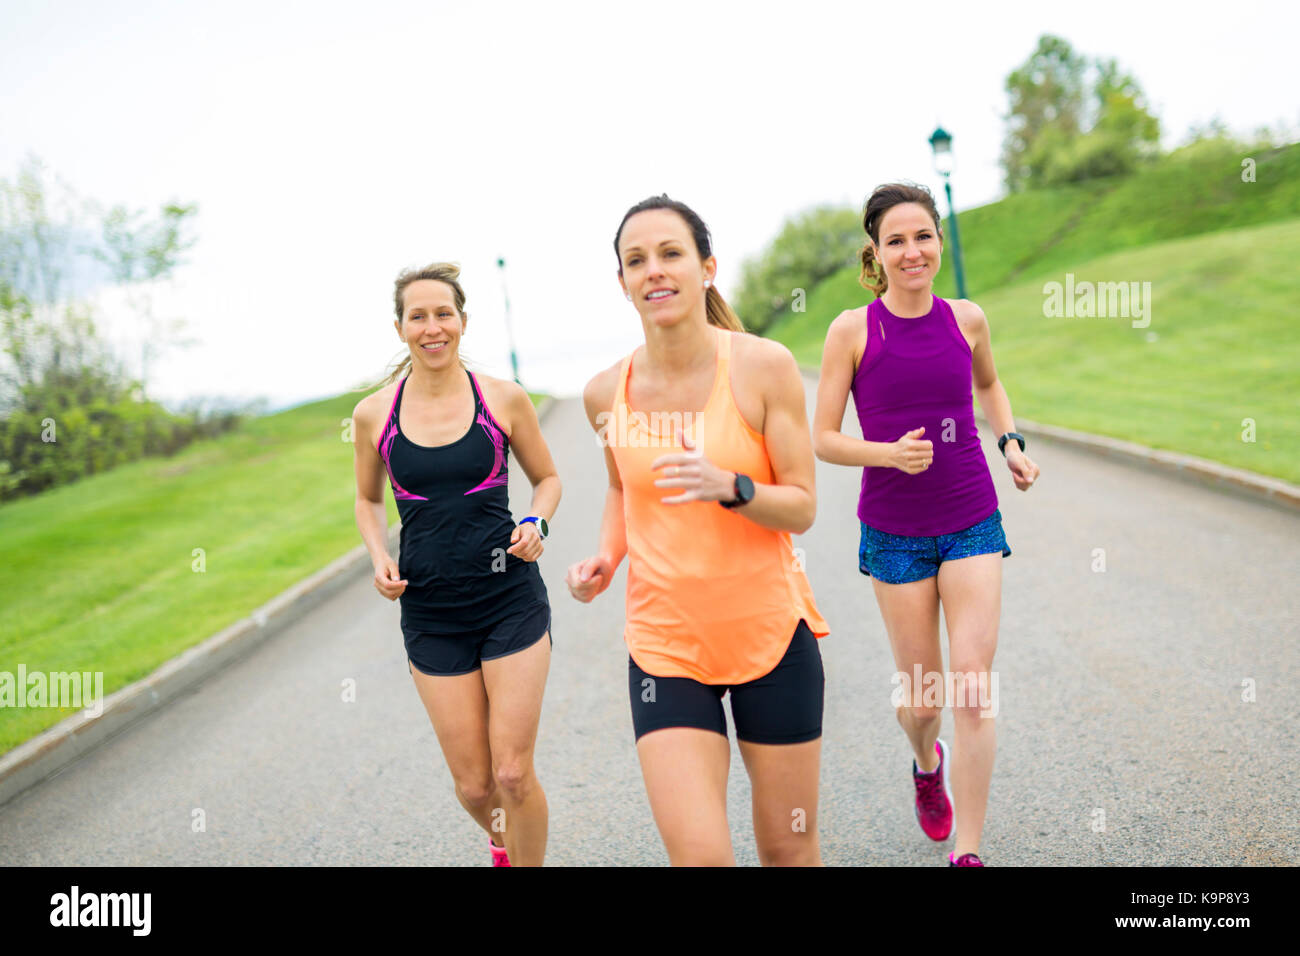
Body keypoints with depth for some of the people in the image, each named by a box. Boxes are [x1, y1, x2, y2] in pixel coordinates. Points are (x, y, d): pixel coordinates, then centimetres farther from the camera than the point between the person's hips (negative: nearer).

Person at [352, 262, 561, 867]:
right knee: (472, 784, 5)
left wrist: (536, 523, -9)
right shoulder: (374, 414, 1)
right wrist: (379, 558, -2)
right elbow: (368, 501, 16)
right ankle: (500, 840, 40)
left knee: (513, 773, -4)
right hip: (431, 613, 2)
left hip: (511, 600, -1)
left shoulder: (503, 400, -3)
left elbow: (547, 478, 11)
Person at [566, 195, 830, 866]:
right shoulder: (606, 393, -1)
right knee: (698, 855, -8)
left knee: (789, 847, 12)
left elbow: (802, 507, -8)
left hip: (771, 633, -1)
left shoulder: (763, 366, -10)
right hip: (664, 646, 1)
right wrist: (605, 558, 0)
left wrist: (729, 486, -27)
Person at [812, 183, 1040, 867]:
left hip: (973, 523, 2)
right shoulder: (853, 330, -8)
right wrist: (888, 453, -22)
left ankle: (966, 853, 5)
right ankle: (926, 764, 45)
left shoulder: (966, 319, 0)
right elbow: (823, 440, -6)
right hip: (895, 533, -1)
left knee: (974, 689, -7)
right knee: (921, 696, 7)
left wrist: (1010, 441, 6)